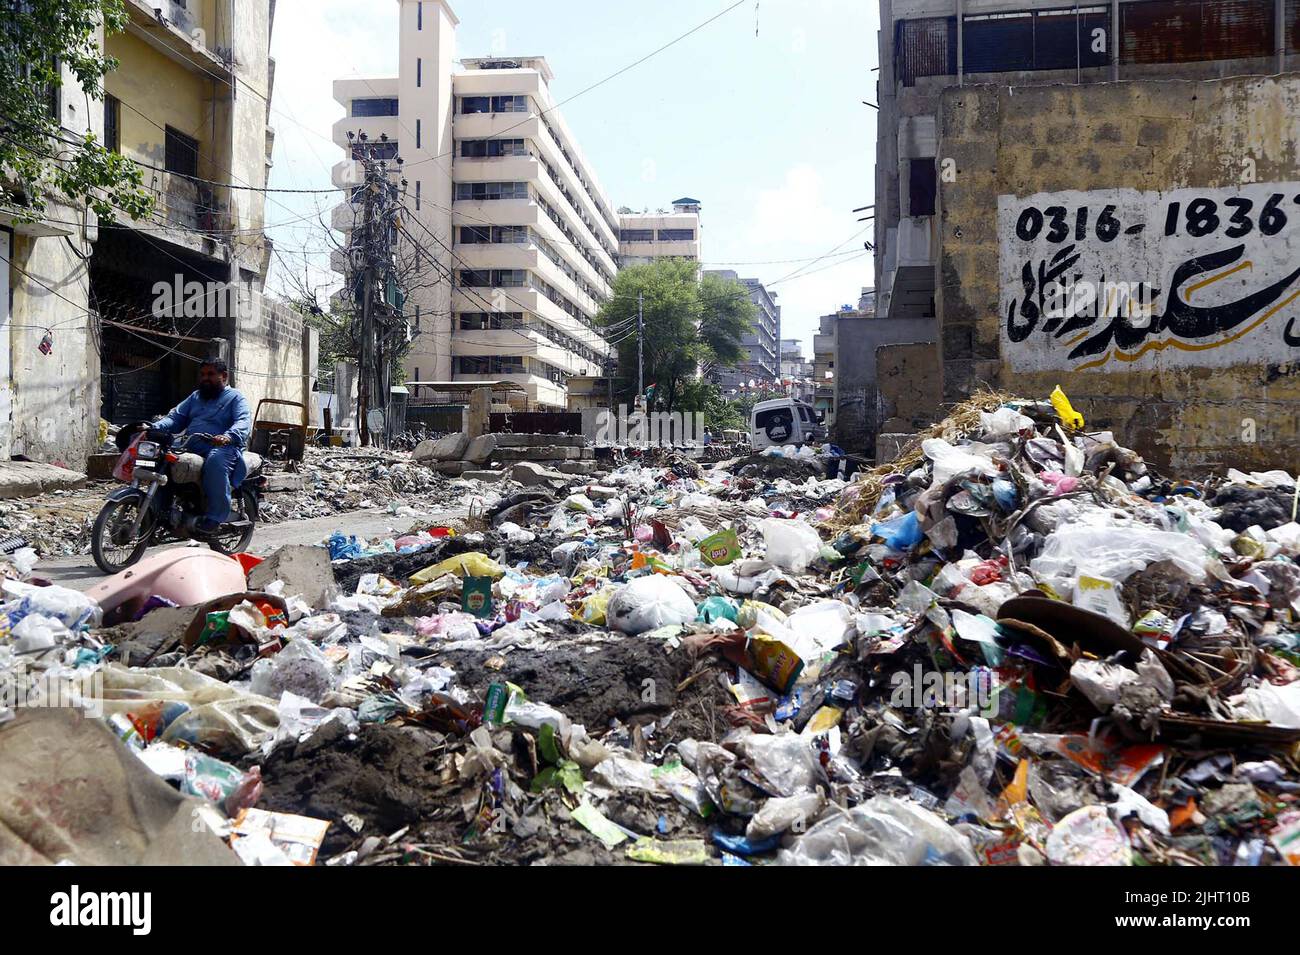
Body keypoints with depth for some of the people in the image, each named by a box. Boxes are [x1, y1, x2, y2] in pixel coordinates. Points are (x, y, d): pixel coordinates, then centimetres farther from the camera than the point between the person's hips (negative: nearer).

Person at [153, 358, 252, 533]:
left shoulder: (236, 398, 9)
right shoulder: (195, 397, 30)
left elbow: (244, 422, -10)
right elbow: (176, 417, 20)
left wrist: (229, 436, -33)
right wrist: (154, 427, -2)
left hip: (222, 447, -6)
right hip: (189, 447, 6)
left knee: (215, 461, -40)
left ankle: (215, 516, -34)